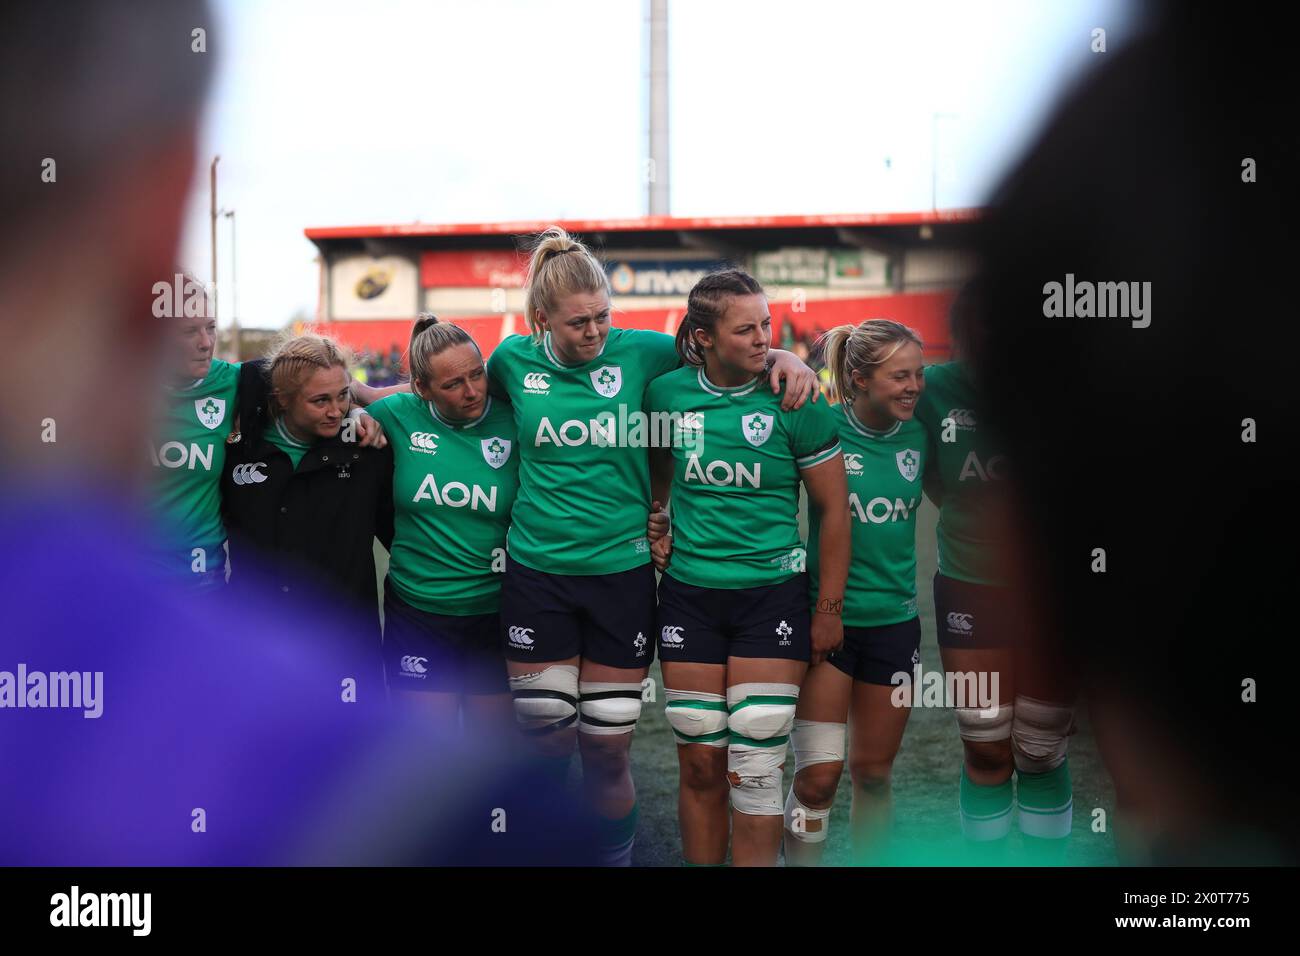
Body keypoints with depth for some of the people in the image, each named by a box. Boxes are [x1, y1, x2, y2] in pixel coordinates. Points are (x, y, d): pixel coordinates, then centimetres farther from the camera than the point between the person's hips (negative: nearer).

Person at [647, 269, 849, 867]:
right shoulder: (667, 393, -1)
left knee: (755, 771, -4)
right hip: (688, 594, 2)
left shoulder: (793, 400, -9)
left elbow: (833, 508, -3)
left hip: (773, 596, -2)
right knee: (700, 765, 7)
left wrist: (829, 610, -3)